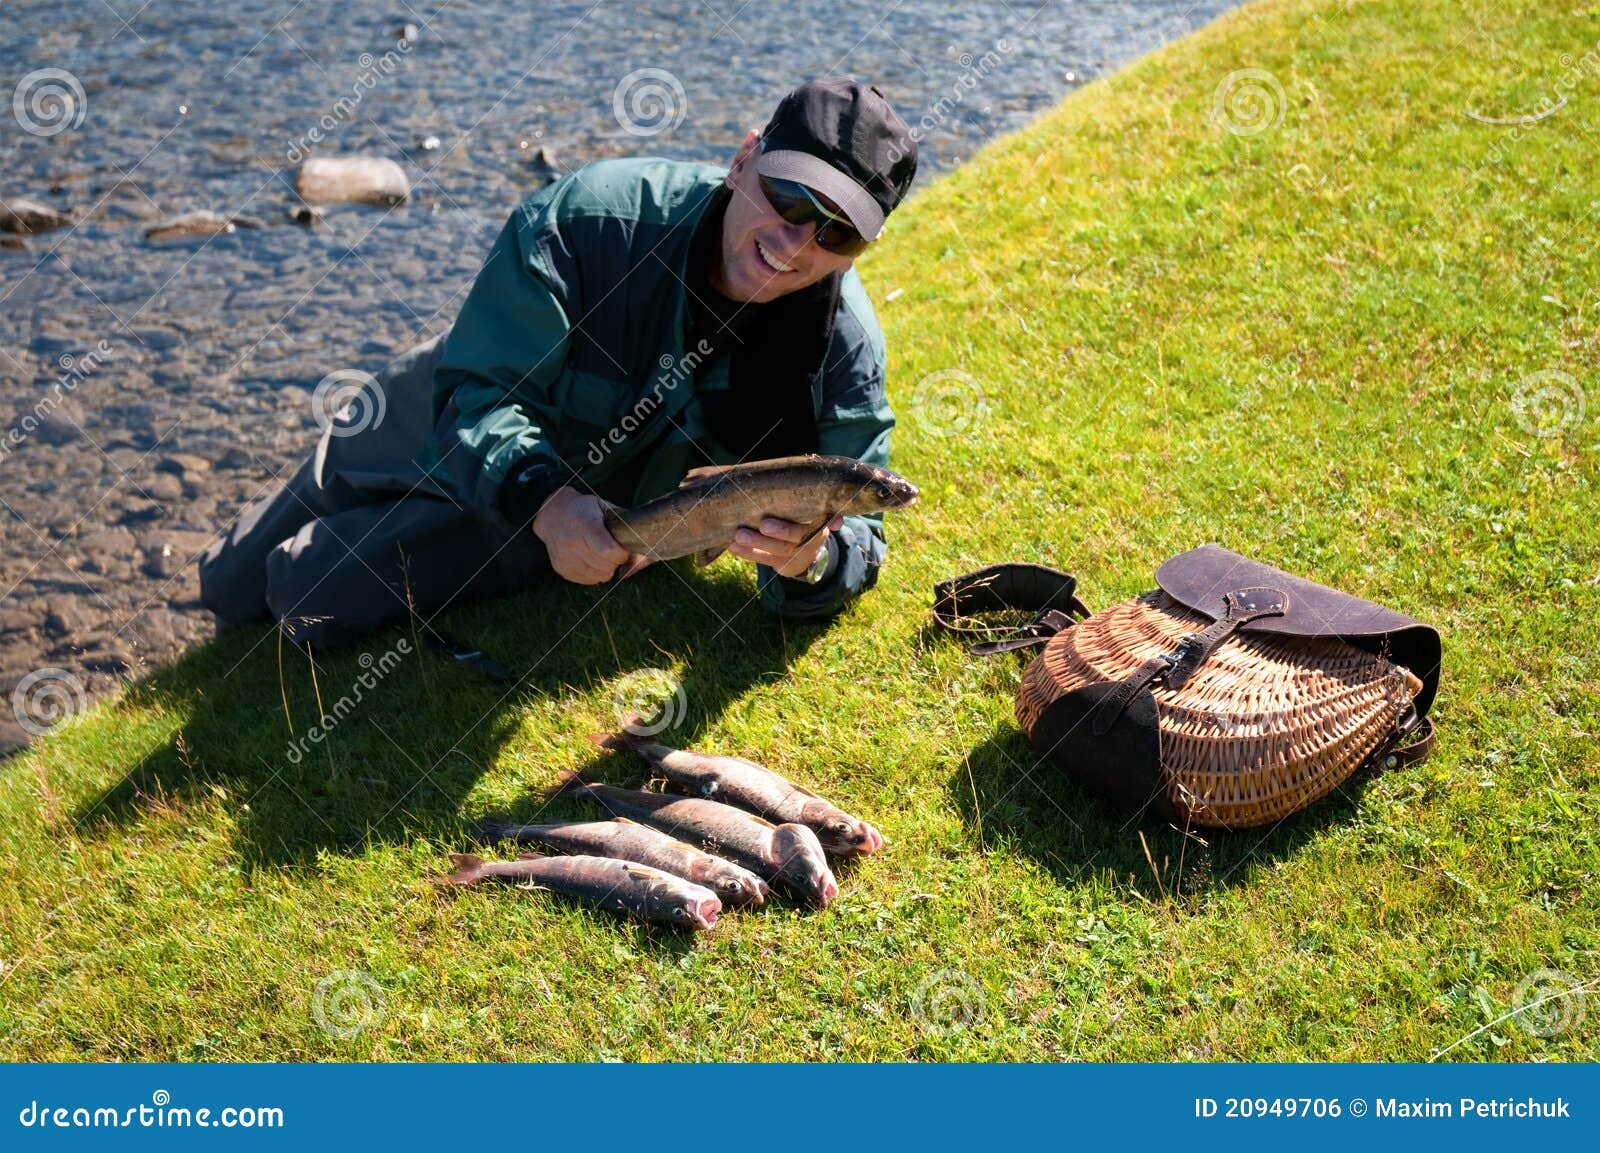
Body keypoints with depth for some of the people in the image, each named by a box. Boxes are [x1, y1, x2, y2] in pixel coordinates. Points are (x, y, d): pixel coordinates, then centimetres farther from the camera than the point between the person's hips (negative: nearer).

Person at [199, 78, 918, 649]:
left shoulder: (846, 349, -27)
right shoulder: (591, 217, -34)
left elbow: (854, 527, -22)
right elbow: (476, 396, -31)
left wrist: (809, 561, -47)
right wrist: (545, 502, -49)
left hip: (610, 511, 0)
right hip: (442, 429, 0)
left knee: (313, 597, -16)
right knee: (230, 587, 14)